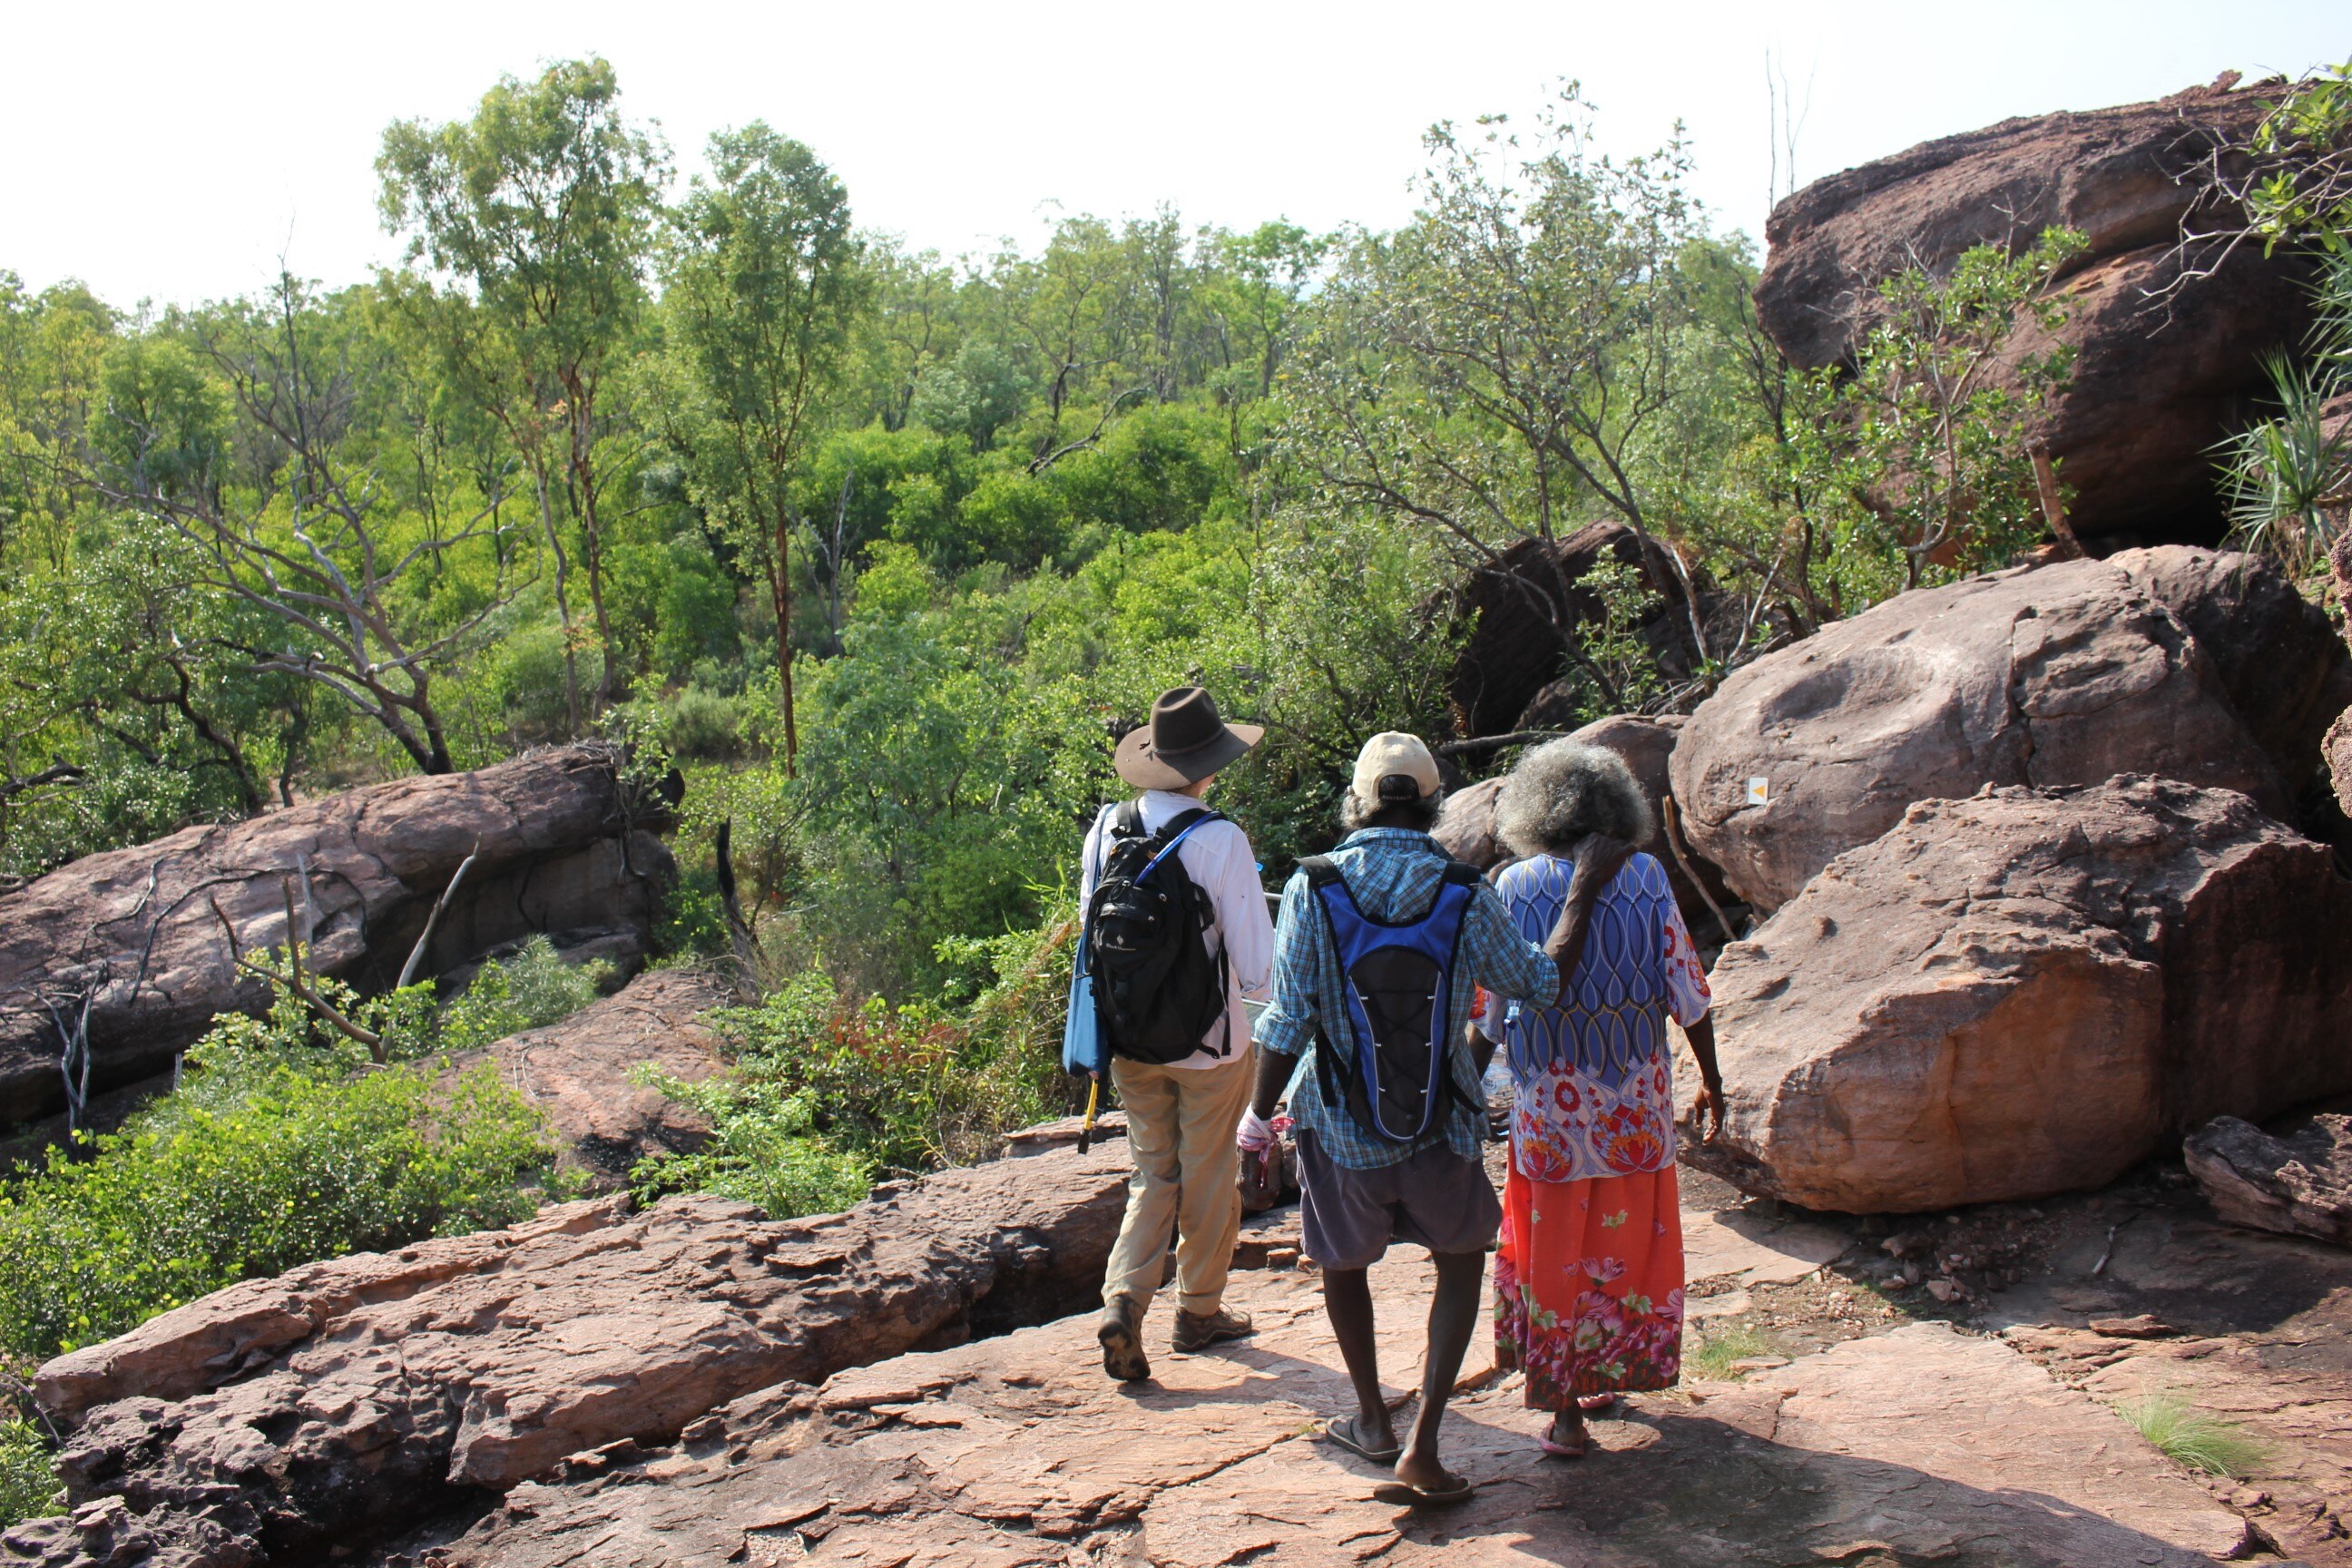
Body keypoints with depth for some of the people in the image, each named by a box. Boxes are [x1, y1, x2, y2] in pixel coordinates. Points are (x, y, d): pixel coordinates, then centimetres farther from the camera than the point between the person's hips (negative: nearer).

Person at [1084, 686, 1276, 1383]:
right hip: (1209, 1043, -4)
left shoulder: (1108, 827, -5)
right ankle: (1200, 1311, 29)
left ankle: (1123, 1300, 1)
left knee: (1152, 1171, 17)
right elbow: (1255, 963, -17)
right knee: (1209, 1176, 15)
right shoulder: (1221, 841, -19)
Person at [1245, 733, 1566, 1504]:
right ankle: (1421, 1445, 8)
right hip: (1440, 1126, 1)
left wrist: (1258, 1119, 0)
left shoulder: (1313, 889, -12)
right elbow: (1536, 981, 5)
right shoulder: (1467, 896, -10)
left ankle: (1373, 1420, 39)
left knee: (1343, 1262, 23)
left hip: (1339, 1128, 0)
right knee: (1462, 1262, 19)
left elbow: (1287, 1023, -12)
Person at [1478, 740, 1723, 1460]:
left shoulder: (1512, 887, -7)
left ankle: (1564, 1410, 9)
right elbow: (1686, 990, -2)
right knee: (1627, 1236, 17)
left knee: (1555, 1243, 7)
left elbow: (1491, 1012, -9)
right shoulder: (1645, 878, -6)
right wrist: (1711, 1078, 6)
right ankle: (1608, 1375, 30)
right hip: (1636, 1091, 1)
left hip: (1548, 1094, -1)